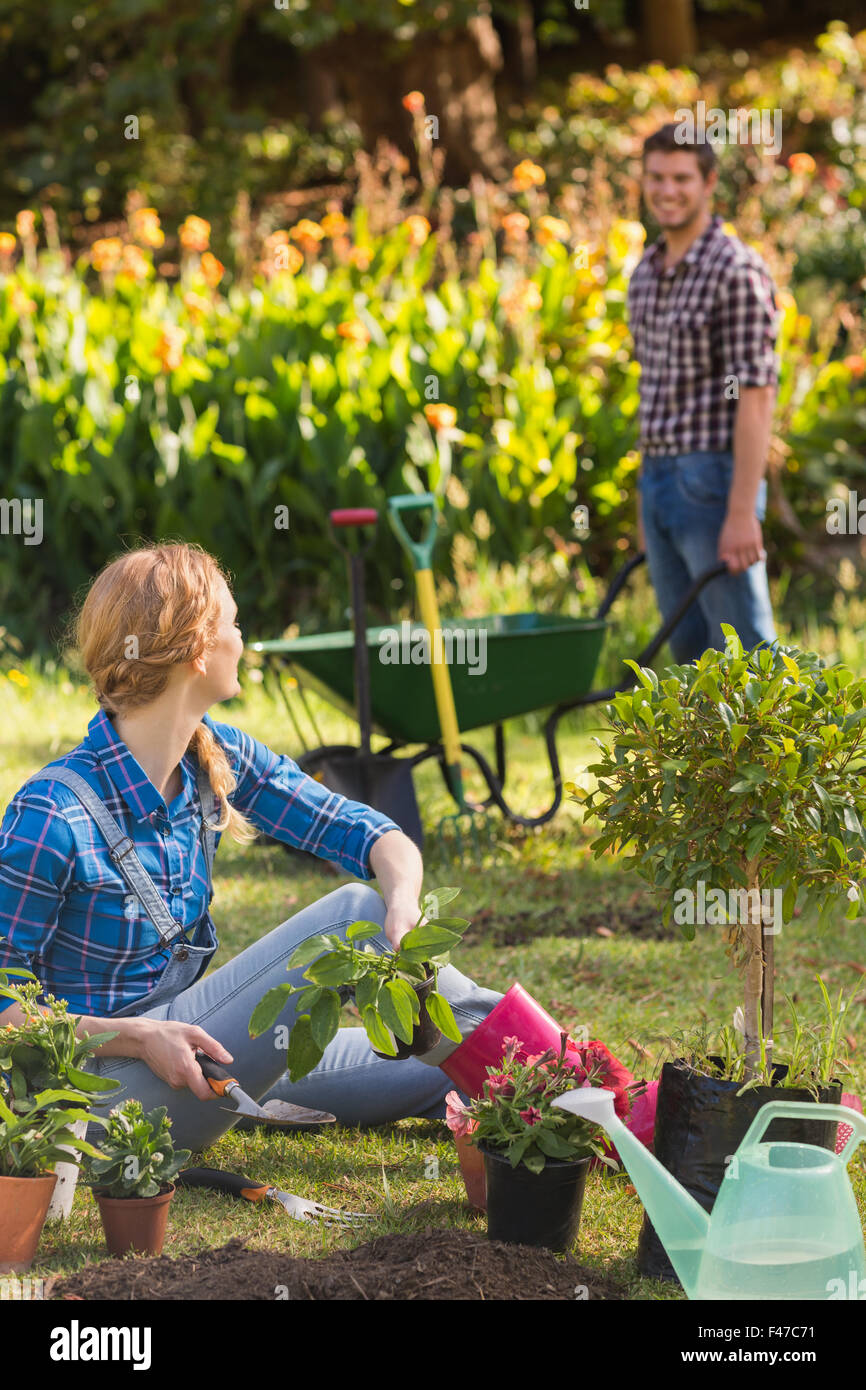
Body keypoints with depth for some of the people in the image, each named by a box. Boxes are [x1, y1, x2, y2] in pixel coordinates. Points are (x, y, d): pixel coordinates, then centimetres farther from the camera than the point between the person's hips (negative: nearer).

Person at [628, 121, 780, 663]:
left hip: (713, 481, -8)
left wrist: (742, 511, -22)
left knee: (745, 653, -5)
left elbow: (757, 398, -18)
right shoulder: (646, 273, 13)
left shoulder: (737, 272, -13)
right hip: (658, 479, 8)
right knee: (690, 648, 12)